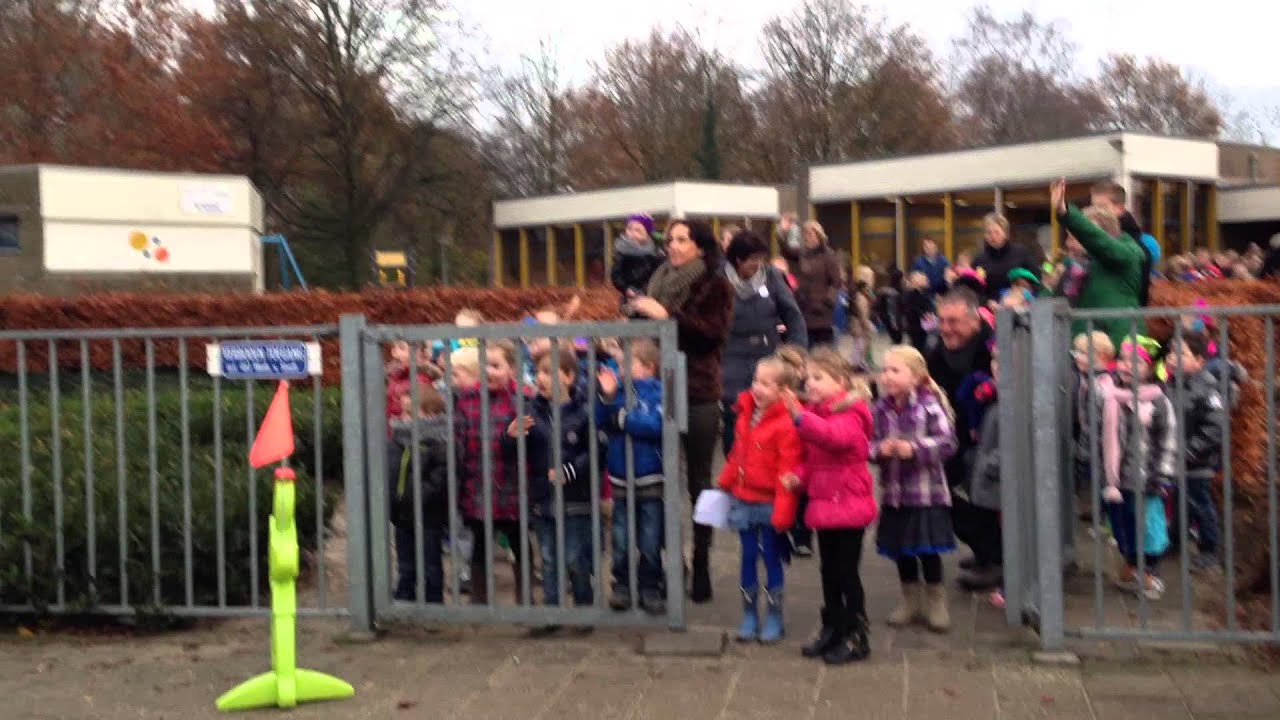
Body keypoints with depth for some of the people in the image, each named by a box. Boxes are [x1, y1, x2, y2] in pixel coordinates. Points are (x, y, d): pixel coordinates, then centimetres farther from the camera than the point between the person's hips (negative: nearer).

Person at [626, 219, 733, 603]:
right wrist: (639, 312, 3)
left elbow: (714, 332, -15)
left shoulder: (715, 286, 0)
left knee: (698, 481, 3)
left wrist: (667, 315, -19)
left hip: (698, 394, -4)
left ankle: (701, 568, 10)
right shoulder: (661, 282, 15)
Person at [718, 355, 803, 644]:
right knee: (748, 557, 12)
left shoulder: (786, 424, -18)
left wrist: (783, 510, -22)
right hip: (745, 500, 7)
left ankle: (774, 620, 18)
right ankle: (749, 618, 22)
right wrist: (725, 484, 18)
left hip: (770, 504, -6)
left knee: (771, 558, 5)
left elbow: (788, 469, -20)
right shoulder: (746, 414, 6)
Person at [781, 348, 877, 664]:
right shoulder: (815, 411, 11)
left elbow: (836, 436, -36)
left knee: (846, 570, -2)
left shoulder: (850, 412, -14)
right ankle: (832, 629, 27)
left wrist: (801, 416, -42)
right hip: (823, 502, 8)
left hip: (848, 503, -8)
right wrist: (799, 478, -1)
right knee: (829, 570, 16)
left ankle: (857, 636, 9)